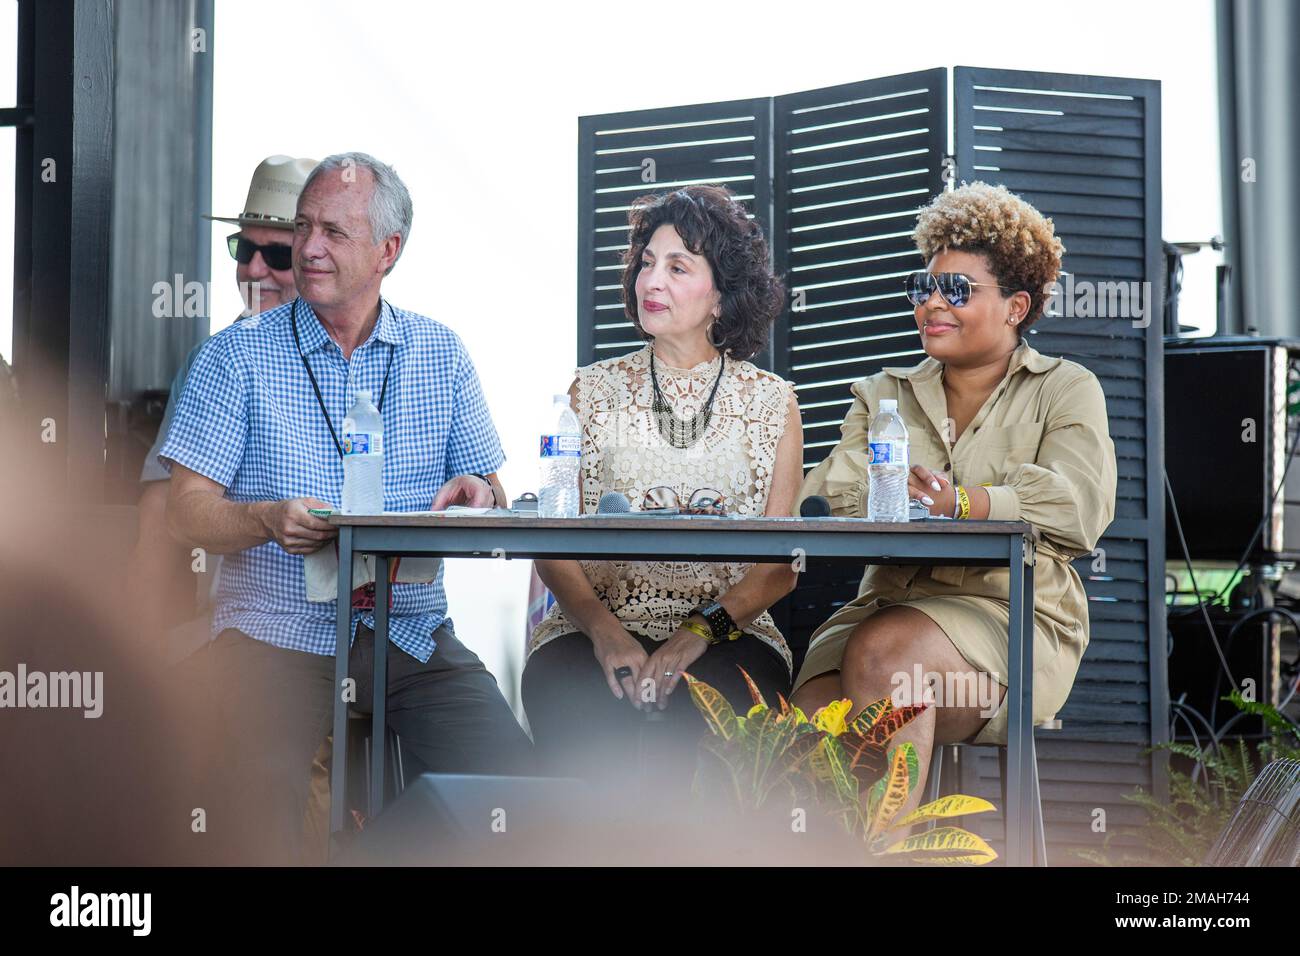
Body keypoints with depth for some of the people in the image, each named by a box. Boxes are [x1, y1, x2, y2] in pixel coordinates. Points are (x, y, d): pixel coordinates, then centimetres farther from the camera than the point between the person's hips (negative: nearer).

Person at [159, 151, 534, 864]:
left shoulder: (440, 354, 14)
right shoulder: (237, 356, 5)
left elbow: (487, 494, 14)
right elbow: (187, 511, -1)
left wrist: (474, 498, -11)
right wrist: (268, 519, -22)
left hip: (411, 631, 3)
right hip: (277, 635, -2)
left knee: (511, 779, -17)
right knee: (265, 806, -26)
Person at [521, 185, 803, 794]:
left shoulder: (771, 404, 10)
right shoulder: (592, 392, 12)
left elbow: (779, 567, 4)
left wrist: (700, 631, -14)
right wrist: (604, 631, -14)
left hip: (725, 633, 0)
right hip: (597, 624, 1)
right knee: (574, 697, -34)